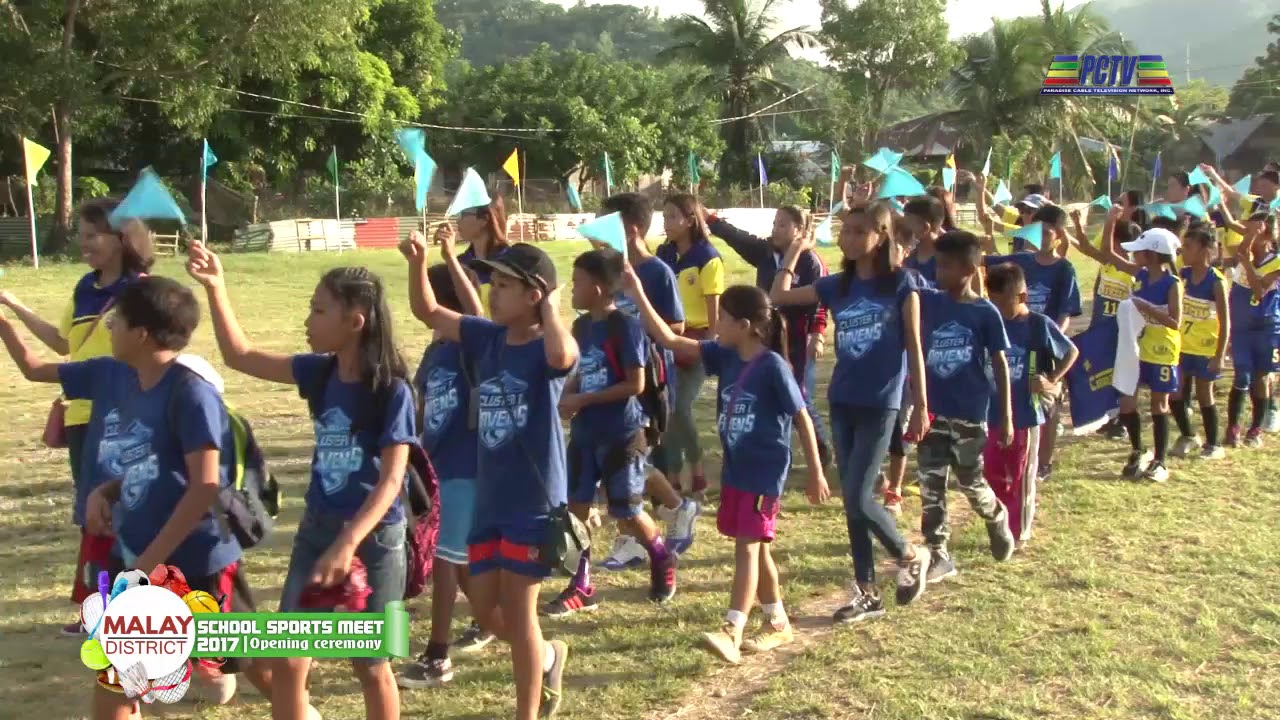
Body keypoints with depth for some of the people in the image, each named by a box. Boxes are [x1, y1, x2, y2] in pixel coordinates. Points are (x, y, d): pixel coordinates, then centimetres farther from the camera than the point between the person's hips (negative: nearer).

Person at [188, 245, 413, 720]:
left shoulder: (392, 391, -16)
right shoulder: (320, 372, 0)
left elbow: (392, 479, -19)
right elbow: (240, 356, 7)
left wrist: (348, 545, -28)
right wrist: (215, 287, -2)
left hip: (373, 537, -5)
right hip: (316, 529, 6)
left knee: (370, 666, 9)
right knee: (287, 662, 5)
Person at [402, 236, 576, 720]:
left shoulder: (547, 349, -15)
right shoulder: (486, 337, 5)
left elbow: (562, 356, -40)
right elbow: (428, 312, 11)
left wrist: (551, 308, -23)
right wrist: (418, 262, -5)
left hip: (534, 502, -7)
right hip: (489, 498, 7)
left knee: (517, 610, 3)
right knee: (485, 609, 14)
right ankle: (549, 656, 42)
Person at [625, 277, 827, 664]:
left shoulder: (773, 366, -16)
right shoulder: (725, 356, 2)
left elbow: (802, 418, -10)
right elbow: (670, 340, 2)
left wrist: (816, 473, -8)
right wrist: (639, 296, -5)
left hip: (764, 474, -7)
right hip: (735, 470, 7)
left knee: (747, 546, -9)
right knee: (755, 548, 14)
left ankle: (731, 632, -13)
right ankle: (778, 621, 28)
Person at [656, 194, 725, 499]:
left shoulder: (707, 258, -11)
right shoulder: (663, 254, 7)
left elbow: (714, 309, -10)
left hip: (696, 339, -6)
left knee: (680, 408, -13)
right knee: (669, 409, 6)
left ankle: (697, 475, 7)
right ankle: (673, 483, 14)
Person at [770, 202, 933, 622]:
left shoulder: (900, 284, -6)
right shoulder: (838, 285, 6)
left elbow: (914, 346, -4)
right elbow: (779, 297, 10)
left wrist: (920, 404, -4)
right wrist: (795, 251, 8)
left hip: (880, 405, -5)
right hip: (842, 403, 6)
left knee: (857, 499, -9)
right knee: (852, 500, 8)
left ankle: (911, 557, 17)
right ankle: (867, 593, 18)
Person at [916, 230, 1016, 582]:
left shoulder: (985, 312, -8)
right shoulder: (927, 301, 0)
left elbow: (1000, 365, -4)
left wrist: (1007, 417, -3)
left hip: (969, 413, -3)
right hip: (932, 410, 3)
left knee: (970, 481, 10)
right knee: (930, 485, 4)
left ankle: (997, 519, 42)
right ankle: (938, 556, 15)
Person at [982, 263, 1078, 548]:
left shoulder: (1039, 324, -11)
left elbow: (1072, 352, 0)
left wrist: (1052, 381, -9)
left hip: (1026, 415, -4)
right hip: (993, 414, 5)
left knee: (1021, 477, 7)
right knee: (992, 474, 12)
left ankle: (1019, 533, 18)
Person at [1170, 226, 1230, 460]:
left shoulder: (1216, 281, -15)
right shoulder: (1183, 275, -1)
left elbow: (1225, 323, -13)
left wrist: (1219, 356, -15)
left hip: (1205, 349, -5)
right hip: (1182, 346, 5)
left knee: (1204, 395, 4)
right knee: (1175, 394, 7)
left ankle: (1214, 445, 20)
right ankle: (1187, 437, 29)